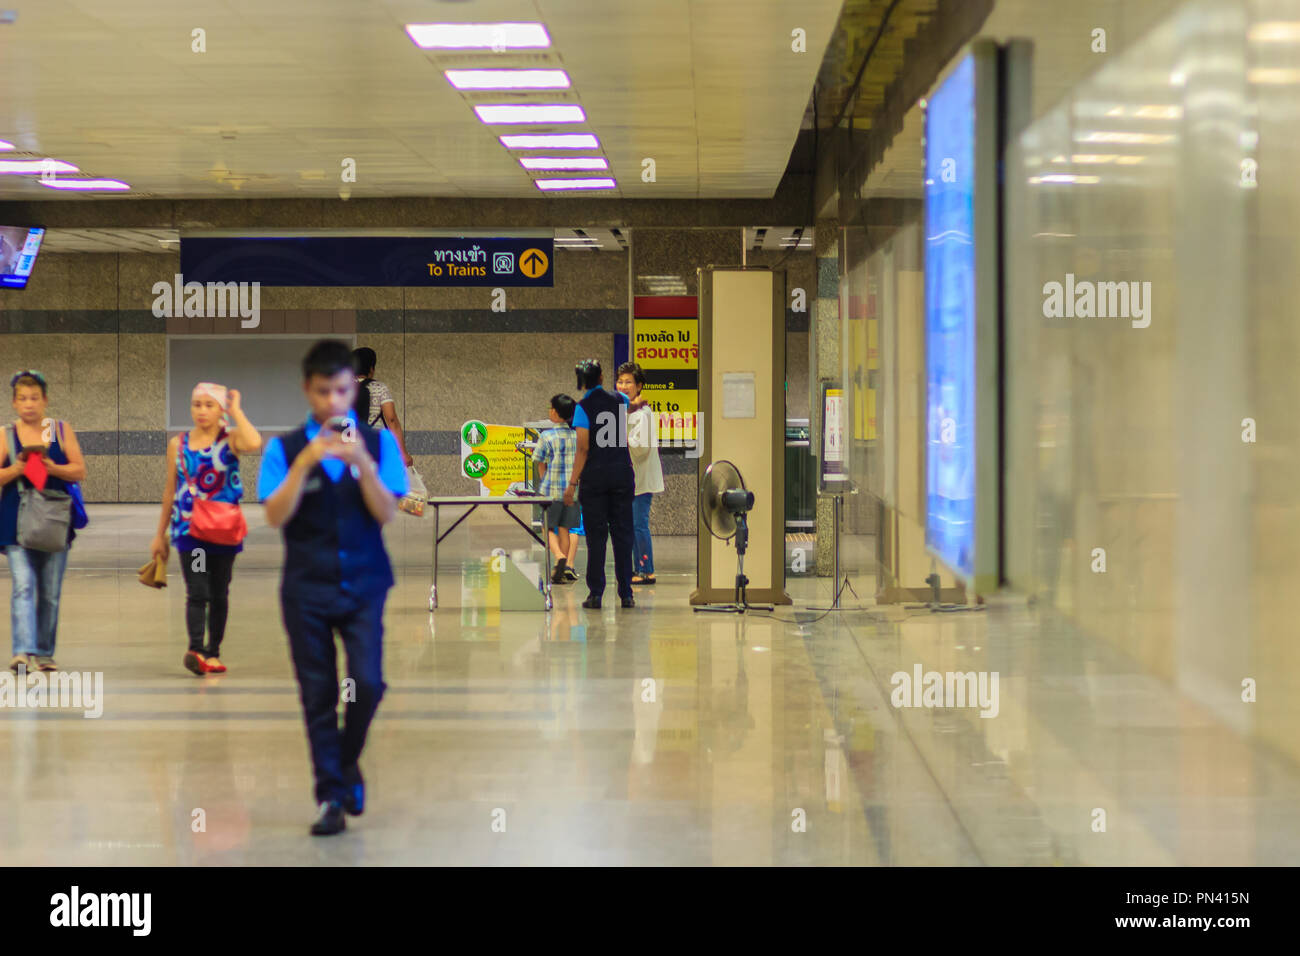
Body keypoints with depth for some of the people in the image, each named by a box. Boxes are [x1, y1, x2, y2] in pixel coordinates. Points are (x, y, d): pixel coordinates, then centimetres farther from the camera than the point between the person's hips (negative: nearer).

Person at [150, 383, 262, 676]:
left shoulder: (230, 440, -2)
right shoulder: (178, 444, 5)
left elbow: (254, 443, -28)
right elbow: (170, 489, 12)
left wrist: (236, 411, -14)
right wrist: (161, 533, 15)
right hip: (189, 529, 1)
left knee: (219, 594, 9)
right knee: (196, 593, -11)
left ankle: (213, 652, 19)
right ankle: (196, 650, -22)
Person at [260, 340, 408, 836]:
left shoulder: (378, 442, 3)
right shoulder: (284, 449, 1)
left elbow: (386, 512, -5)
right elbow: (276, 516, -9)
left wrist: (362, 461, -19)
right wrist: (306, 462, -19)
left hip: (365, 584, 0)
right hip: (307, 587, 0)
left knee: (368, 682, -12)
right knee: (318, 695, 1)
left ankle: (347, 762, 16)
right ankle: (330, 796, 11)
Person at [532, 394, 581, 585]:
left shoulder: (547, 436, -9)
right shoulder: (578, 436, 2)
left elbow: (541, 465, -2)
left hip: (552, 489, -4)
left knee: (548, 528, 5)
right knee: (564, 528, 12)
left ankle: (560, 557, -20)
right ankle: (562, 570, 13)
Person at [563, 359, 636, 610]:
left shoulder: (582, 407, -8)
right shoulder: (618, 400, 5)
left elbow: (583, 449, -13)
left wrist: (573, 483, -9)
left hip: (594, 476, -3)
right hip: (622, 473, 3)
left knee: (596, 535, 1)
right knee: (622, 534, 6)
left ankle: (596, 594, -1)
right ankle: (626, 594, 5)